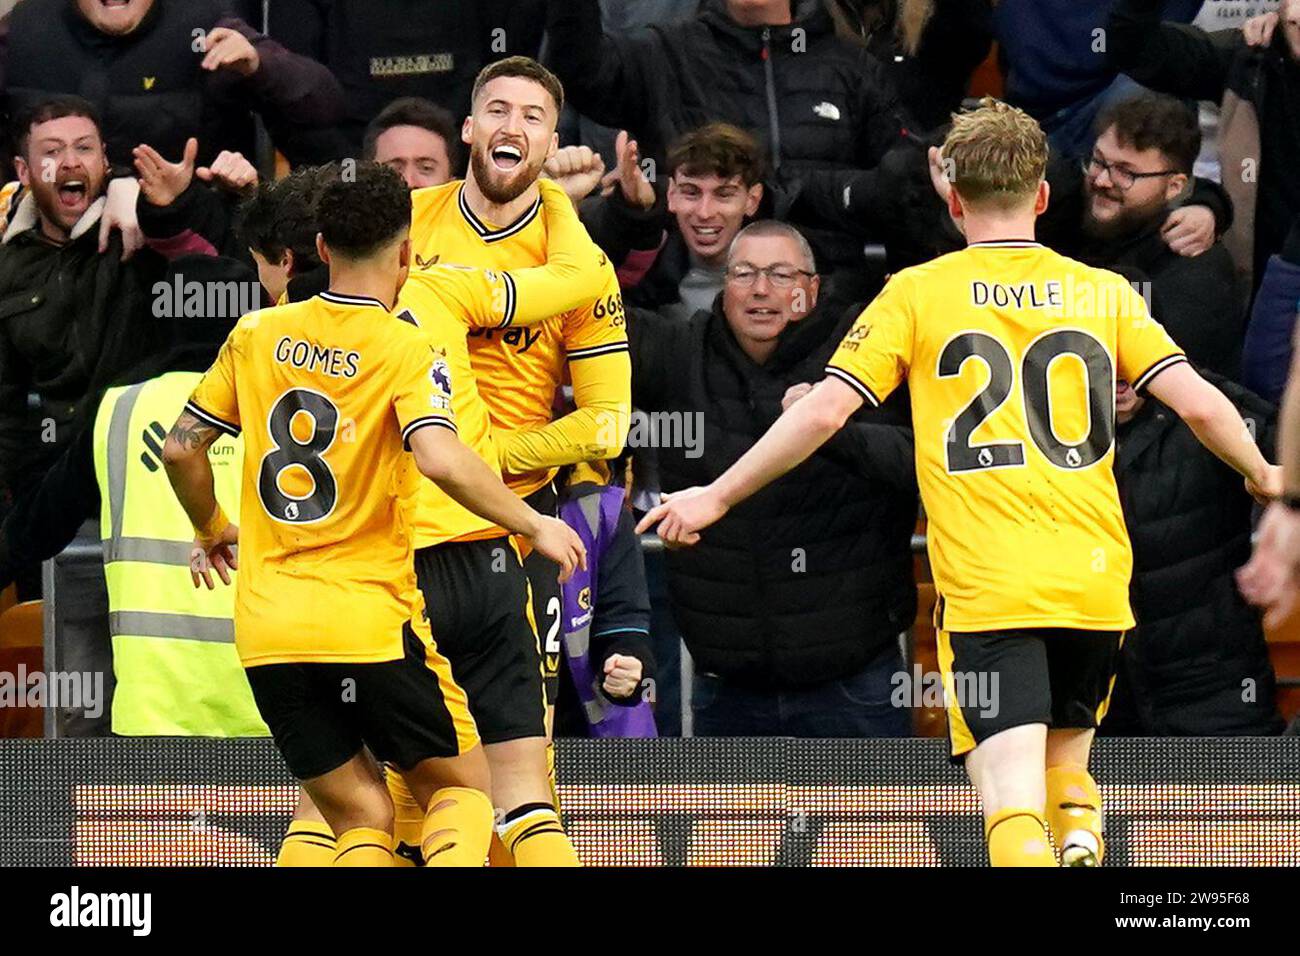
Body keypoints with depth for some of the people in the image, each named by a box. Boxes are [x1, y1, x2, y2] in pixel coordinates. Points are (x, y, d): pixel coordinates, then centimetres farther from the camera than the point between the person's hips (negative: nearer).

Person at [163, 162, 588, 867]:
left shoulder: (258, 334, 6)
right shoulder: (406, 348, -8)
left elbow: (180, 447, 11)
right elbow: (440, 459, -24)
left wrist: (210, 529, 29)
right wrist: (535, 525, -13)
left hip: (266, 626, 4)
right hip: (371, 622, -4)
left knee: (362, 820, 11)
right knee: (461, 786, 12)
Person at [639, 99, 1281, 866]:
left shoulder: (919, 294, 3)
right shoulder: (1103, 293, 10)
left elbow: (824, 411, -3)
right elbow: (1198, 402, 5)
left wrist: (716, 497, 8)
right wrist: (1263, 477, 25)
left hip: (984, 590, -3)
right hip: (1096, 582, 3)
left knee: (1014, 800, -11)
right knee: (1067, 767, 25)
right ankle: (1082, 843, -1)